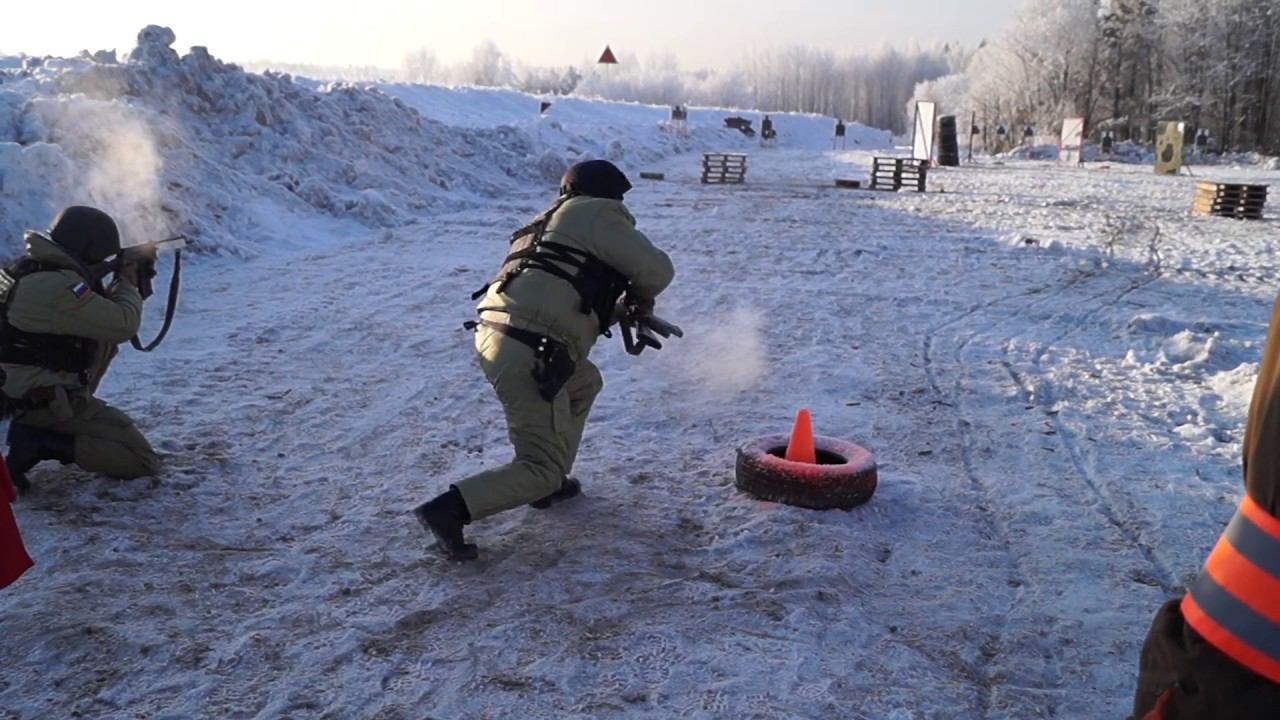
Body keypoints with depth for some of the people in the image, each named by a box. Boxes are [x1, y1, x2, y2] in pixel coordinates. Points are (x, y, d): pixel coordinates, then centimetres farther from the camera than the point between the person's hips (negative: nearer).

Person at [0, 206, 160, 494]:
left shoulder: (33, 270, 5)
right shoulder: (59, 287, -25)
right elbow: (122, 325, -19)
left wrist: (119, 286, 11)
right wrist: (128, 285, -2)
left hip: (24, 393, 10)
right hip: (51, 403, -9)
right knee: (145, 462, -6)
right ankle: (39, 442, -13)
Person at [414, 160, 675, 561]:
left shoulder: (552, 223, 30)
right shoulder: (596, 214, 4)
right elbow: (657, 269, 1)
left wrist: (620, 309, 32)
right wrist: (640, 297, 21)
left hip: (494, 333, 9)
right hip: (527, 353, -9)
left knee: (584, 382, 31)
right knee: (543, 468, -2)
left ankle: (549, 482, 30)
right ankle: (448, 510, -13)